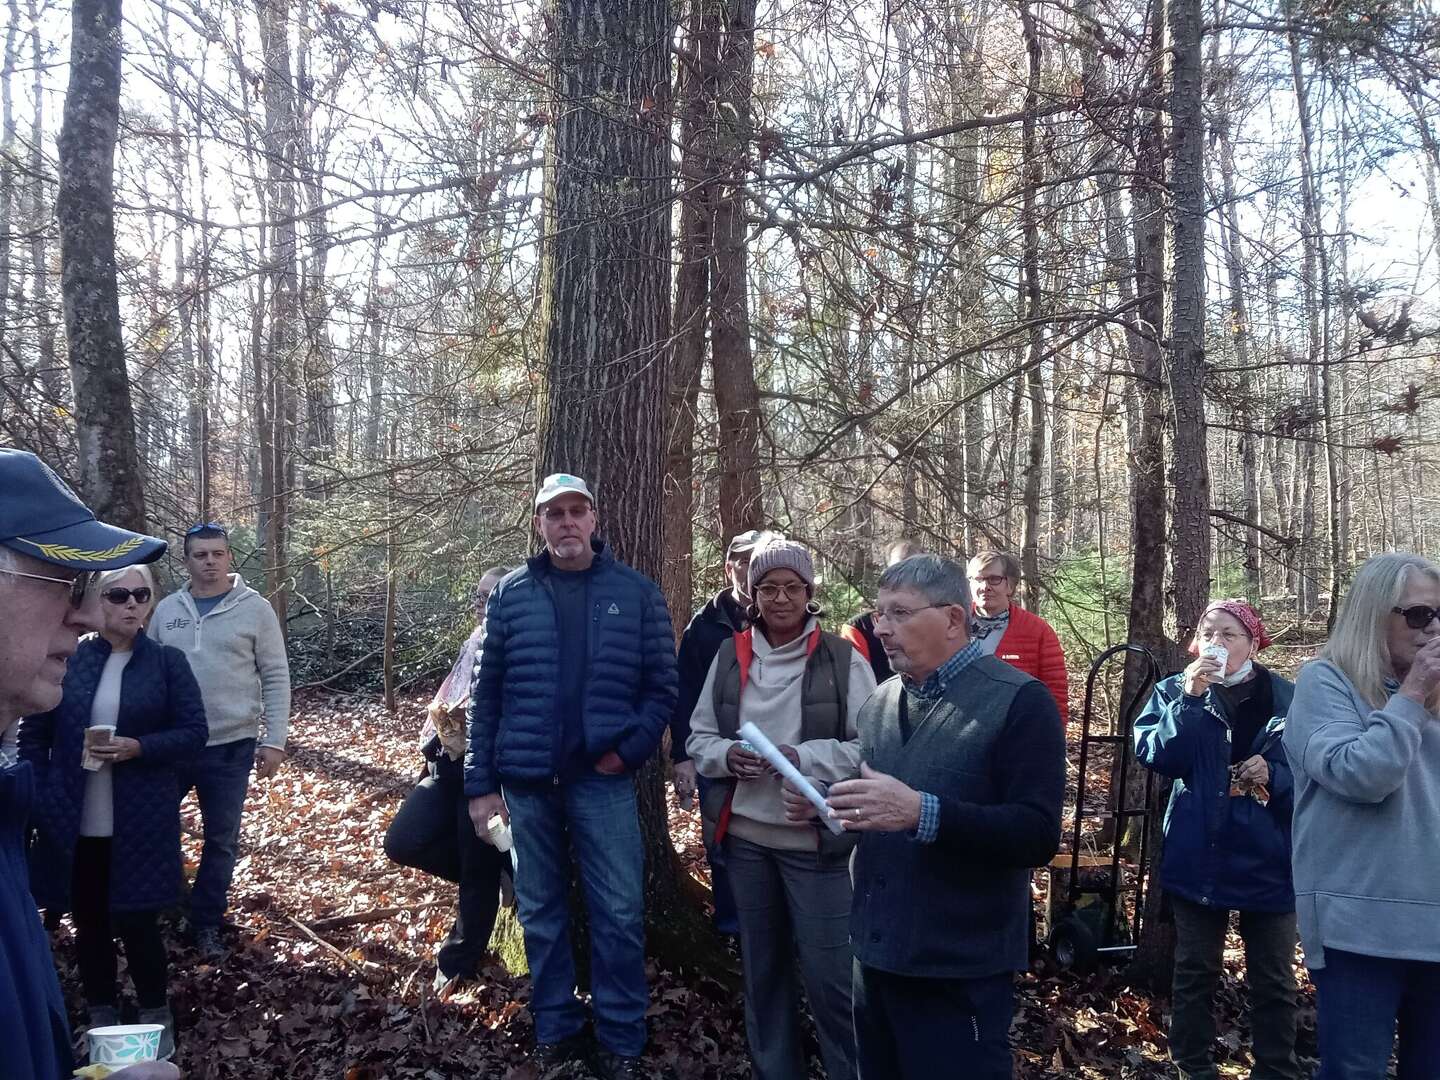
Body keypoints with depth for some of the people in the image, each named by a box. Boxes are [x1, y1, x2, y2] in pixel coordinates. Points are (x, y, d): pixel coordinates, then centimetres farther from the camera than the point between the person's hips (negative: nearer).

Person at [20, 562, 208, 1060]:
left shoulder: (168, 661, -2)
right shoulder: (66, 658, 1)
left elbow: (194, 733, -3)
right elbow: (33, 735, 6)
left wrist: (138, 747, -18)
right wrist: (38, 801, -2)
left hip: (139, 824, -2)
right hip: (73, 823, 2)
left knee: (136, 923, 2)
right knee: (89, 925, 12)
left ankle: (156, 1021, 23)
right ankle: (101, 1022, 30)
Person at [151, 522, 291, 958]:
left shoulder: (255, 608, -4)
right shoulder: (167, 610, 5)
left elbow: (276, 677, -3)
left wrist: (275, 740, -8)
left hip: (230, 746, -2)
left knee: (221, 841, 8)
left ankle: (206, 925, 24)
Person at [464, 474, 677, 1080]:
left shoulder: (636, 593, 0)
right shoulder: (510, 594, 3)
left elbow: (662, 685, 0)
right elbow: (486, 694, 3)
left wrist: (629, 748, -12)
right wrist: (481, 784, 0)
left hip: (602, 780, -1)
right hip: (525, 782, 2)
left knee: (619, 915, 2)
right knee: (540, 913, 13)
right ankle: (555, 1031, 28)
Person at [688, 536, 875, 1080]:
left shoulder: (843, 658, -7)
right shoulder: (729, 655, 3)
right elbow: (698, 737, 9)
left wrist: (803, 757, -21)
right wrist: (728, 754, -12)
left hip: (816, 839, -4)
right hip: (745, 835, 4)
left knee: (829, 975, 0)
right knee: (762, 966, 19)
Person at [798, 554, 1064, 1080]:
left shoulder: (1018, 700, -12)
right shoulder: (880, 702, 10)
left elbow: (1038, 835, -20)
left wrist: (922, 813, -32)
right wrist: (821, 805, -2)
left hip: (960, 973, -7)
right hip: (875, 956, 7)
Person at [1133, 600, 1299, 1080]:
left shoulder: (1287, 699, -2)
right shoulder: (1174, 690, -1)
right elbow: (1153, 754, -15)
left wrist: (1275, 778, -17)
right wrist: (1189, 699, -24)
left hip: (1267, 860, 0)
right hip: (1199, 857, 0)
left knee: (1272, 980, 12)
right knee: (1195, 971, 12)